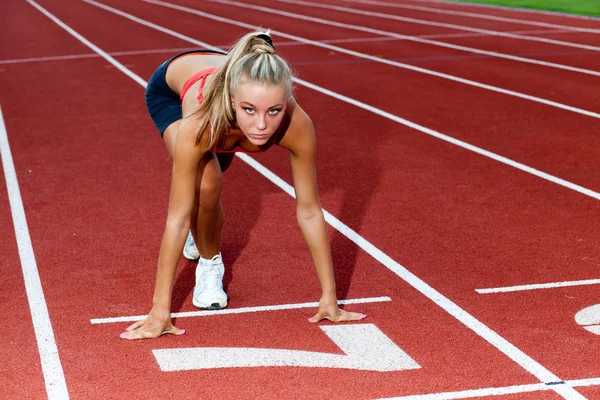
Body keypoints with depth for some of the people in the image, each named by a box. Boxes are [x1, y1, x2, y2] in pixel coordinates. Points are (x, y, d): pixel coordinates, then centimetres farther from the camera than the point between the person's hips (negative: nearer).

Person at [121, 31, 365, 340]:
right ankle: (209, 263, 2)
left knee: (211, 174, 27)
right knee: (205, 185, -26)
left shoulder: (296, 125, -42)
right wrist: (160, 312, -40)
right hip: (170, 87, -3)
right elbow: (177, 218, -42)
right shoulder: (199, 124, -48)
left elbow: (309, 211, -31)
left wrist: (329, 299, -27)